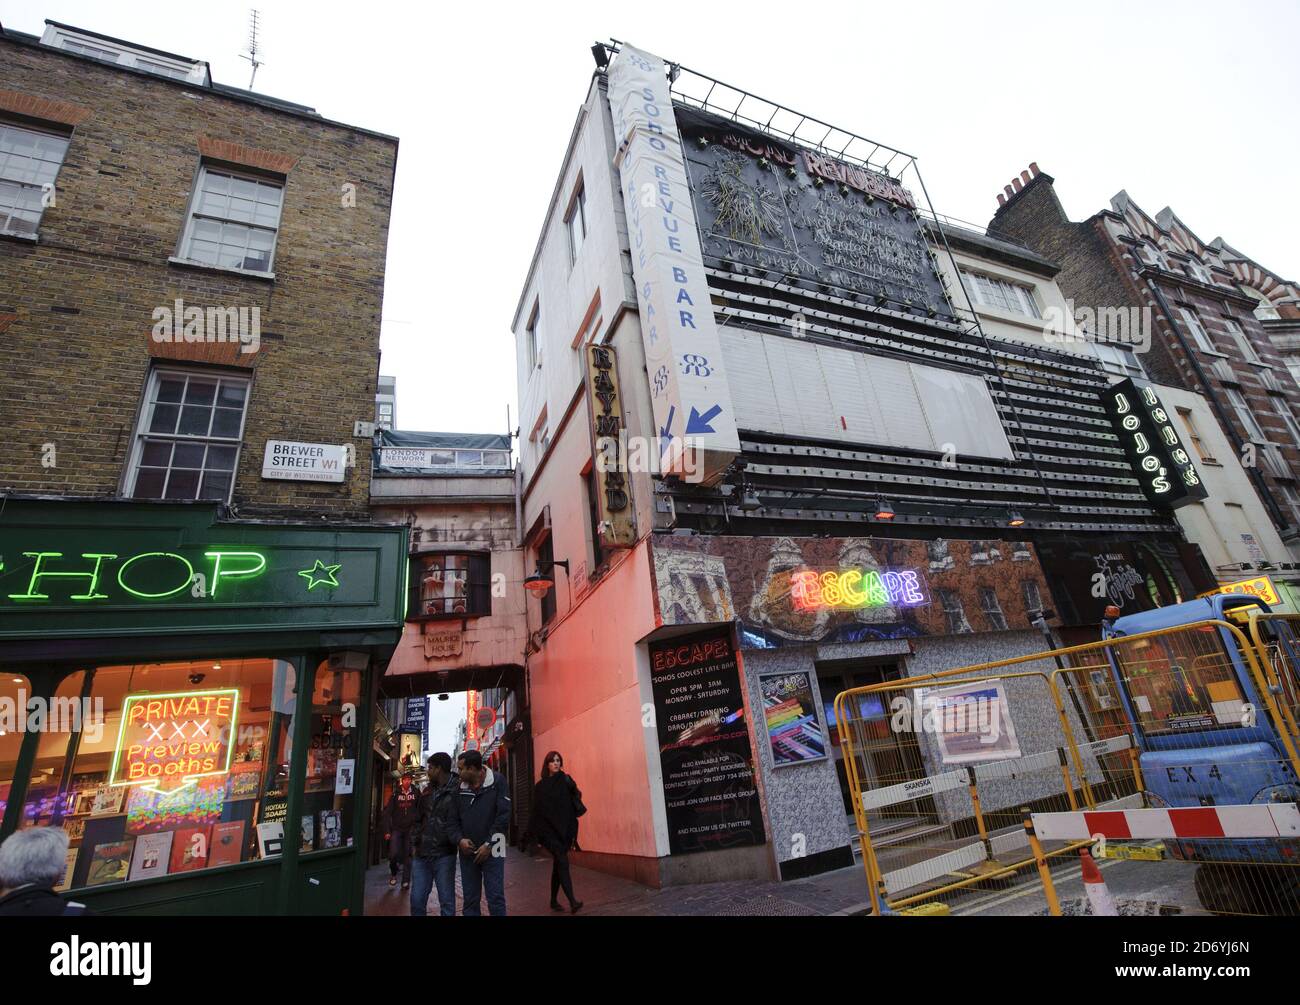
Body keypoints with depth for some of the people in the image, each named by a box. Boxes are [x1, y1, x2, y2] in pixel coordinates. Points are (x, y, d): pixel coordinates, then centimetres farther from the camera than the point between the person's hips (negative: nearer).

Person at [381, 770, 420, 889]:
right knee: (393, 854, -8)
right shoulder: (396, 793, -3)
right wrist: (387, 831, -8)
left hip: (410, 829, 0)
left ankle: (406, 881, 17)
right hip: (396, 829, 0)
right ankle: (393, 873, 21)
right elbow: (387, 812, -3)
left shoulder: (416, 793, -3)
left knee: (408, 855, 5)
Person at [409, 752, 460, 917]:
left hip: (443, 855, -7)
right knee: (416, 900, 12)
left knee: (446, 902, 4)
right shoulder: (428, 792, 13)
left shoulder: (457, 790, -11)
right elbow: (418, 819, 20)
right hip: (421, 855, 7)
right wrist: (416, 844, 13)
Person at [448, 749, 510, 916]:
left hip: (491, 850, -4)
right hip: (467, 852, 4)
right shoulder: (460, 788, 5)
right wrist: (459, 840, -11)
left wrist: (489, 844, -14)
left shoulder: (497, 782, -9)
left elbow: (503, 816, -11)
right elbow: (453, 819, 7)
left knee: (495, 898, -1)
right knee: (470, 899, 12)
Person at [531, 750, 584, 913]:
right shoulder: (541, 786, 0)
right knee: (562, 862, -15)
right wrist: (539, 833, -8)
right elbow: (538, 810, -3)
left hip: (565, 829, 3)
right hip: (549, 830, -3)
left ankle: (554, 900, 23)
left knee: (558, 864, 10)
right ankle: (572, 901, -19)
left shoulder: (565, 780, 8)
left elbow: (575, 800, 6)